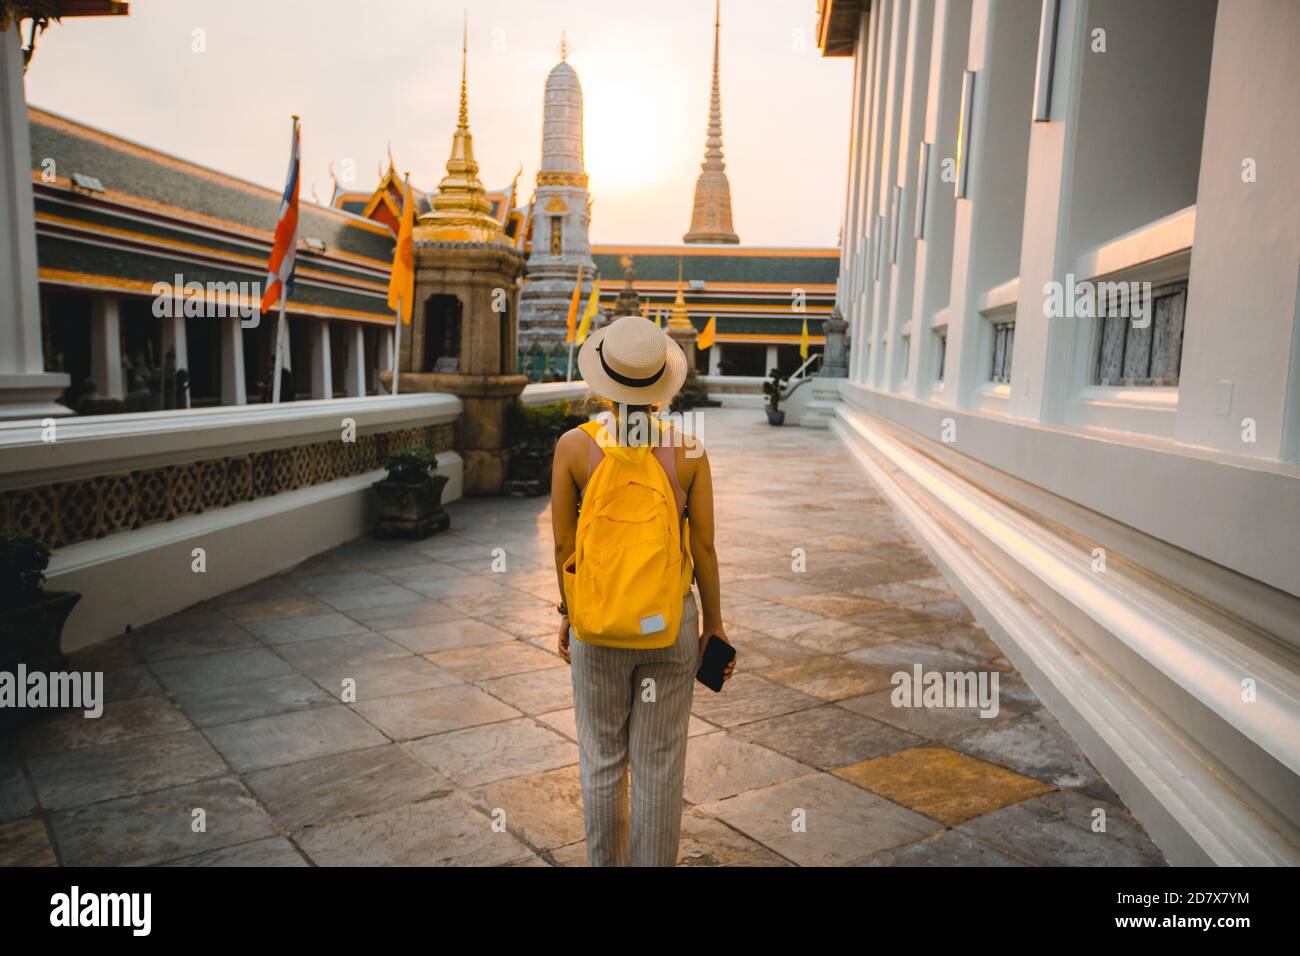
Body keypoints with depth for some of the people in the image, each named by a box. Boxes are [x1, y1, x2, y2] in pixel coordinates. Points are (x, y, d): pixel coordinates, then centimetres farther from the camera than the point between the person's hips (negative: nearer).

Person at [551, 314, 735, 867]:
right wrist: (714, 624, 6)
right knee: (659, 766, 12)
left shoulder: (573, 447, -11)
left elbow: (563, 543, -5)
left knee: (602, 761, 17)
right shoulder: (688, 451, -10)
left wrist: (568, 614, 9)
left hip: (597, 621, 0)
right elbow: (704, 548, -6)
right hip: (671, 621, 0)